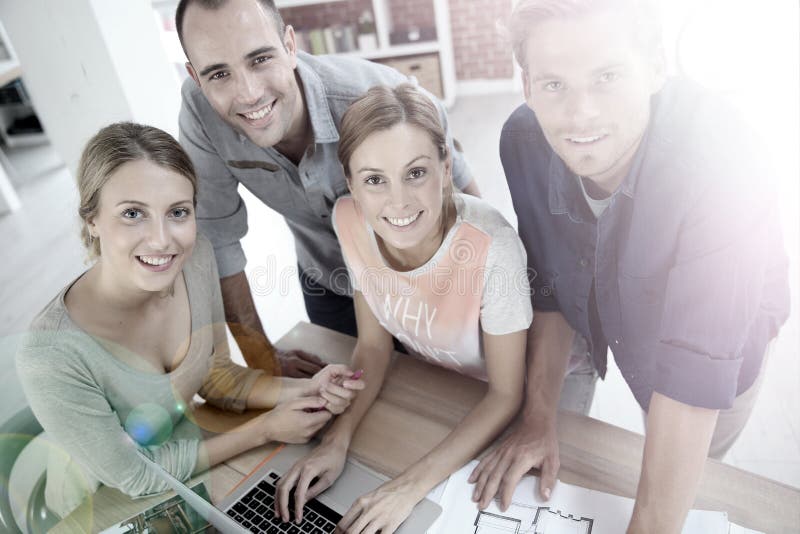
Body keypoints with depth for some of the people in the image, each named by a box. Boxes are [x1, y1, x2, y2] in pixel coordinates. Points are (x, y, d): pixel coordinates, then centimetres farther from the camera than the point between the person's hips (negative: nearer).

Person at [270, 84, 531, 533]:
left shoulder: (492, 248, -38)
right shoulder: (349, 220, -24)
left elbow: (506, 394, -24)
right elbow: (374, 346, -10)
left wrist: (414, 485, -30)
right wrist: (337, 440, -22)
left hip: (508, 396, -3)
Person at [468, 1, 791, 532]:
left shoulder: (720, 158, -40)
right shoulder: (524, 141, -26)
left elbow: (694, 372, -41)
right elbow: (548, 285, -15)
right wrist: (539, 418, -15)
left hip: (724, 343, -1)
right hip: (616, 326, 2)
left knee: (697, 489, 25)